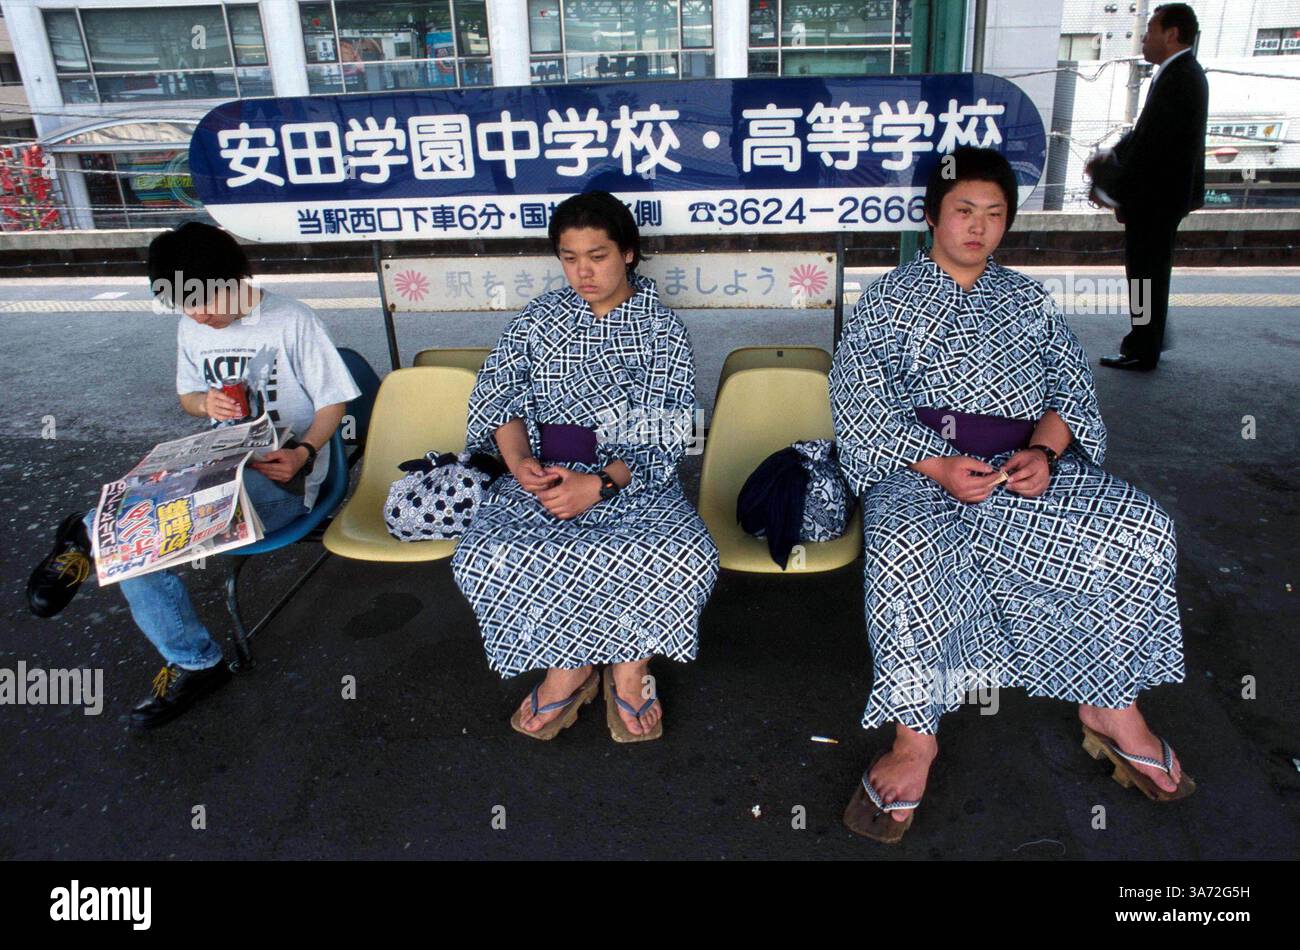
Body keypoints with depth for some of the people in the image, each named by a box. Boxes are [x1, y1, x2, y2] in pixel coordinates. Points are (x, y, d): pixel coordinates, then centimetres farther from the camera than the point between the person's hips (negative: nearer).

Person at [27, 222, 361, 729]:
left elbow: (333, 402, -5)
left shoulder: (292, 321, -10)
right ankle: (194, 663, -2)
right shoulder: (191, 328, 7)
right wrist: (206, 403, -4)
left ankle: (87, 535, -2)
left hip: (282, 479, -6)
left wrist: (304, 452, -24)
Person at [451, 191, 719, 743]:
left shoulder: (663, 331, 2)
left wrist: (599, 485, -23)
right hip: (544, 474, 2)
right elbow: (500, 399, 5)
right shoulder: (539, 319, 10)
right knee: (483, 558, -28)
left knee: (685, 559, -33)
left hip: (633, 481, -2)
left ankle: (629, 667, -4)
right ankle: (569, 669, -5)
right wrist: (519, 460, -17)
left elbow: (664, 439, -6)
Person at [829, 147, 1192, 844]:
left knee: (1141, 529, -19)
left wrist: (1043, 451, -11)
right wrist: (940, 467, -19)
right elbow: (861, 404, -5)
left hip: (1026, 465, 4)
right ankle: (915, 737, -21)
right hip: (920, 467, -4)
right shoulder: (888, 300, 8)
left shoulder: (1028, 300, 21)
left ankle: (1110, 708, -1)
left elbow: (1071, 387, 12)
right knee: (903, 553, -36)